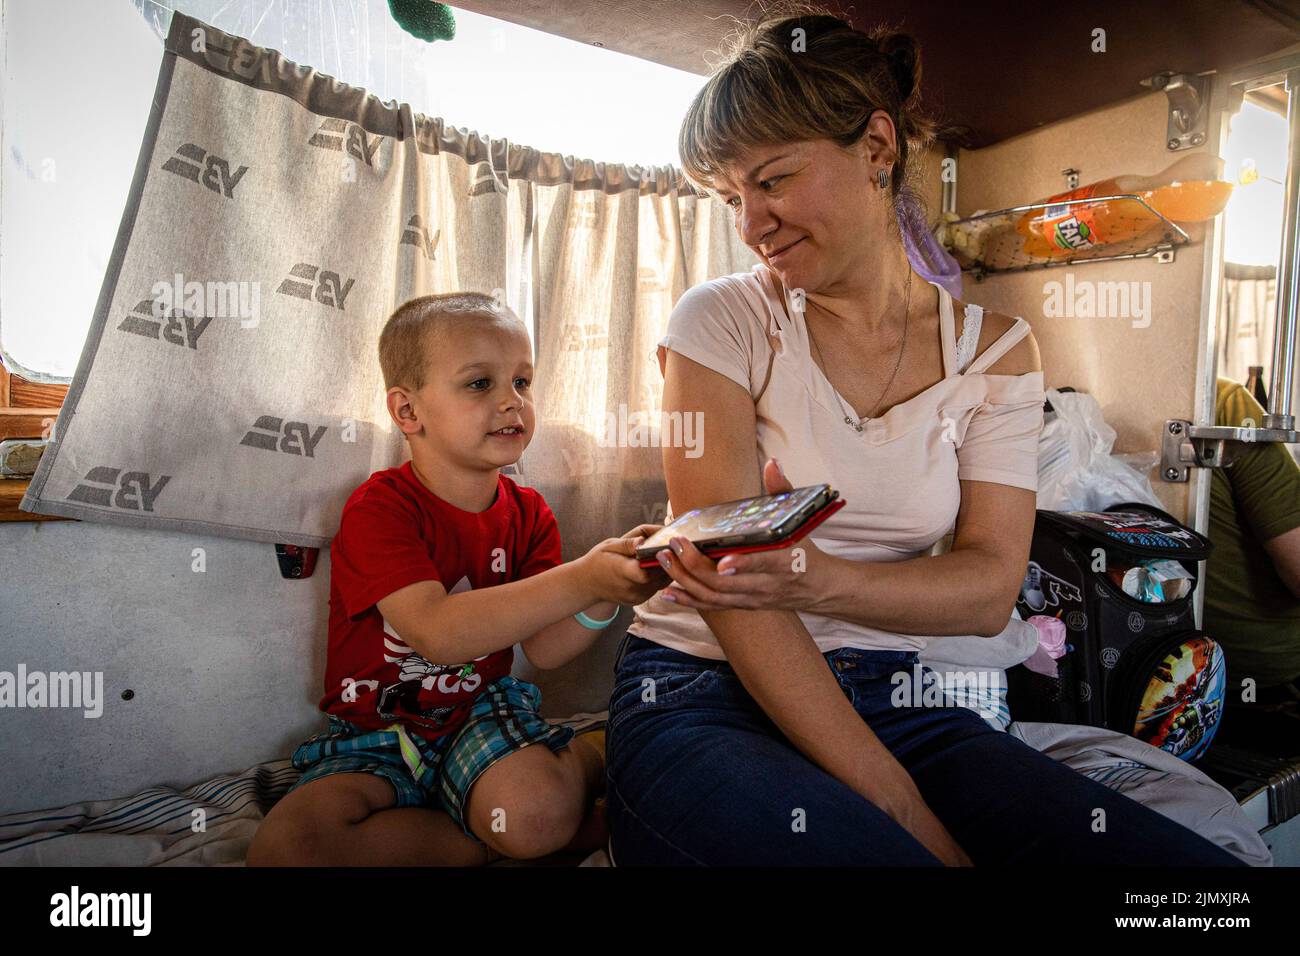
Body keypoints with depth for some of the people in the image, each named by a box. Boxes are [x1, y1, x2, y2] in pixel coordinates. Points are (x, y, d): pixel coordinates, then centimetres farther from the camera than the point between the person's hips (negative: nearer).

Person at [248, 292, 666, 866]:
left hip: (482, 711, 0)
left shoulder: (526, 514, 0)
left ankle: (595, 755, 0)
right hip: (378, 732, 1)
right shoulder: (379, 508, -15)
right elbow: (438, 634, -30)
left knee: (534, 812, -33)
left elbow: (545, 649, -7)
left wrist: (608, 594, -27)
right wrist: (581, 580, -37)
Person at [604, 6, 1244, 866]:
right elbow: (730, 583, -12)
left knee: (1182, 856, -18)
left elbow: (990, 588, -2)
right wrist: (900, 806, -16)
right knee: (879, 848, -33)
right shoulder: (720, 322, -3)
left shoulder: (993, 349, 6)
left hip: (891, 699, 4)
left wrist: (822, 581, -23)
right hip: (706, 693, -3)